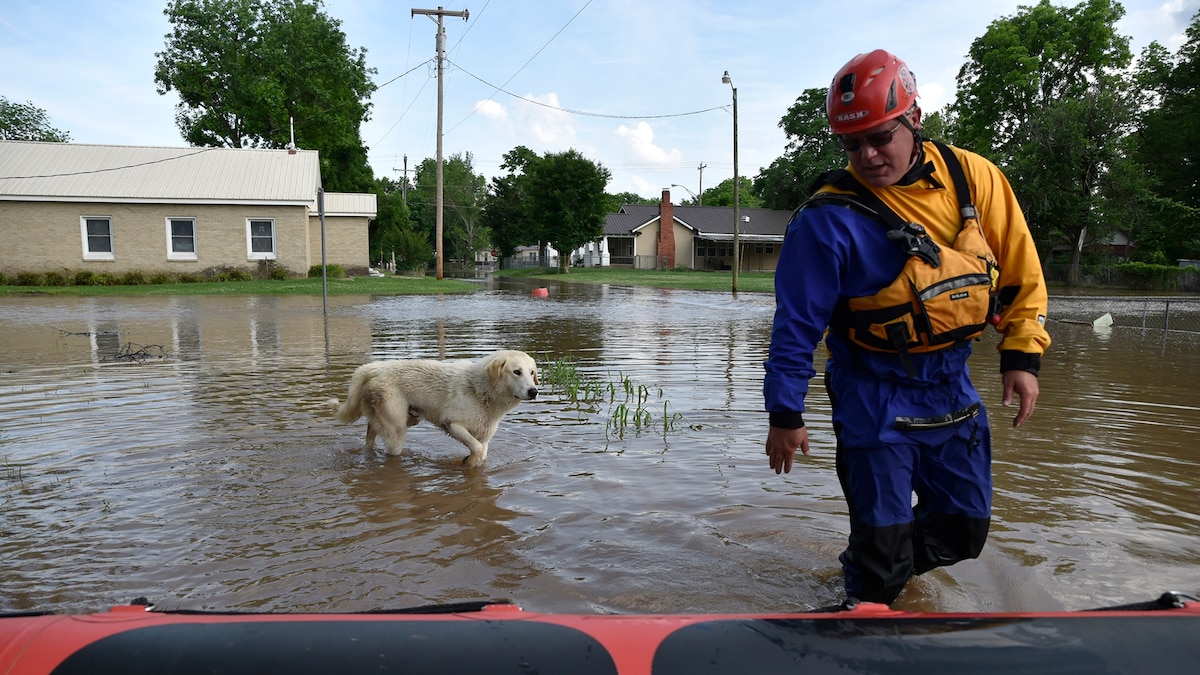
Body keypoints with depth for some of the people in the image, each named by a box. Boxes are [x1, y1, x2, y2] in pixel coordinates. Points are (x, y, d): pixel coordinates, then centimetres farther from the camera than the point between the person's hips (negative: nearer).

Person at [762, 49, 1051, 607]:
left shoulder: (971, 177, -4)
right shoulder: (829, 219, -19)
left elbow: (1020, 267, 6)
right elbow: (797, 323, -14)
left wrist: (1022, 354, 1)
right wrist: (784, 414, -11)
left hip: (952, 382, 6)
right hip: (876, 389, -5)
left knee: (964, 530, 16)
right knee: (883, 535, 1)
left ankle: (883, 566, 42)